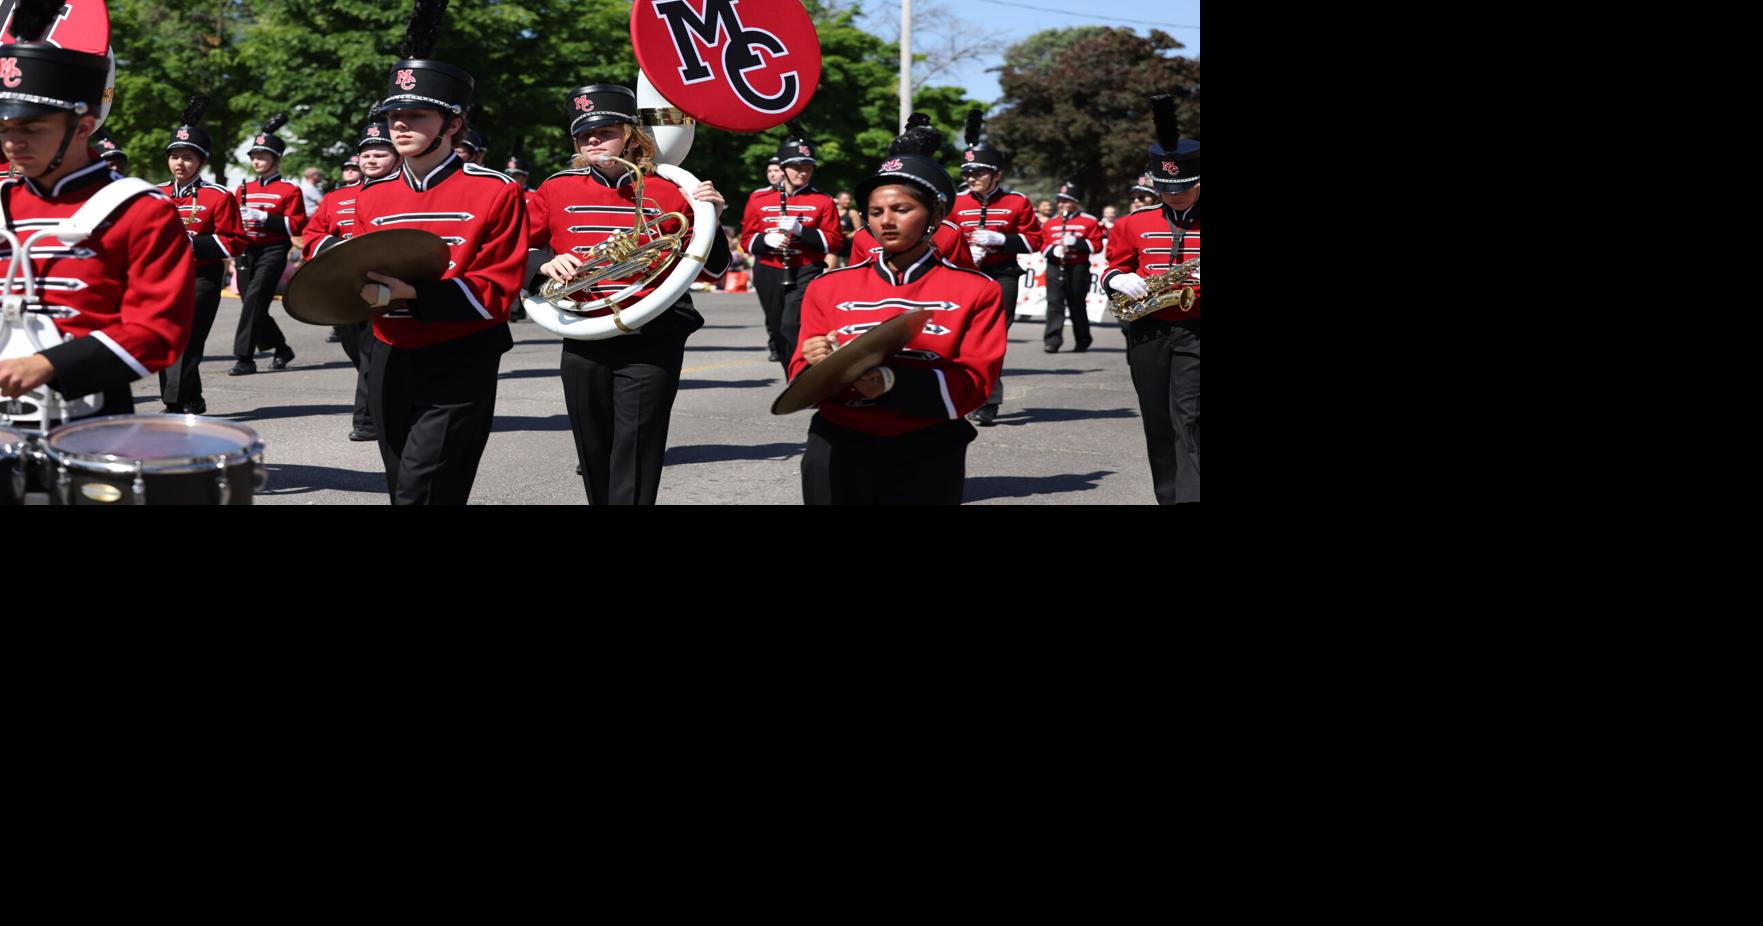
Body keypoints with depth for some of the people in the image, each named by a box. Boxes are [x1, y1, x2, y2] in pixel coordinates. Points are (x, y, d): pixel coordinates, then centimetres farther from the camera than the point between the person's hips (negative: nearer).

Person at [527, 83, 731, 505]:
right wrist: (544, 266, -11)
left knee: (635, 464, -9)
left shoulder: (666, 193, 3)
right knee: (596, 460, 12)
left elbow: (711, 270, 7)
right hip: (584, 345, 3)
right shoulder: (556, 192, 6)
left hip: (652, 343, -3)